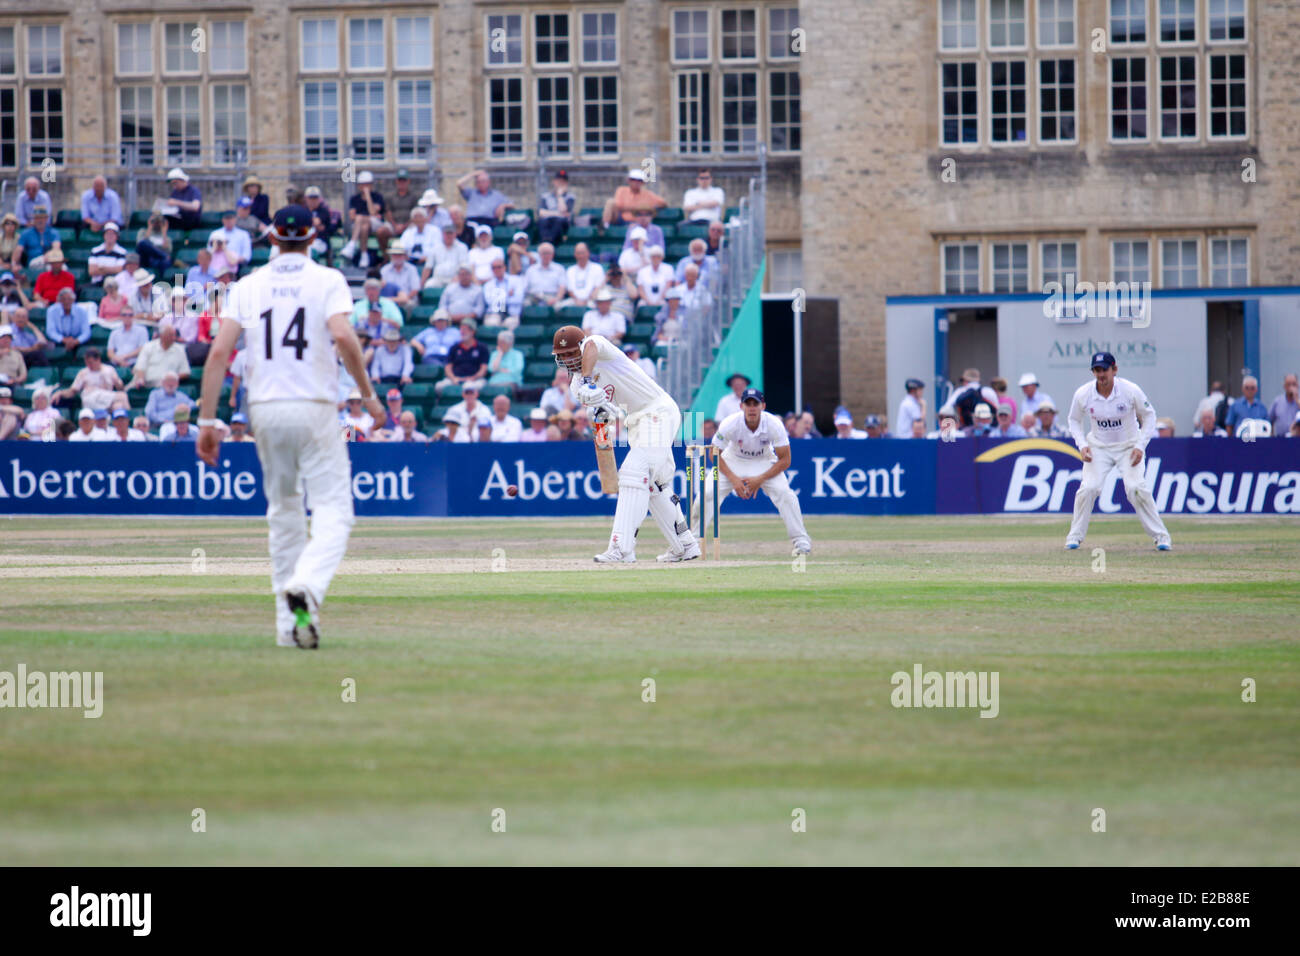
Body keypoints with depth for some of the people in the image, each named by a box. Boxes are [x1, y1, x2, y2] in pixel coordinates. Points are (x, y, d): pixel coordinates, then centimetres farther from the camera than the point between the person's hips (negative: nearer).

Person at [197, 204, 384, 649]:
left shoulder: (247, 286, 8)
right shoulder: (327, 280, 0)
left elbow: (219, 352, -1)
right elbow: (343, 335, -18)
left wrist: (207, 420, 2)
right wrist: (367, 393, -6)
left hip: (264, 411, 4)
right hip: (314, 410, -4)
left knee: (283, 513, 15)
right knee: (333, 511, -3)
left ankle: (288, 626, 13)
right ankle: (306, 586, -31)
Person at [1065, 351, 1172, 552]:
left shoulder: (1130, 390, -17)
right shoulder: (1083, 394, -12)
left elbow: (1149, 416, -4)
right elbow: (1074, 421, 6)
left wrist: (1140, 446, -14)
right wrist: (1082, 445, -10)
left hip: (1129, 446, -2)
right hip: (1098, 447, 2)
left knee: (1136, 487, -19)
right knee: (1088, 488, -16)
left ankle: (1160, 535, -8)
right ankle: (1075, 536, 2)